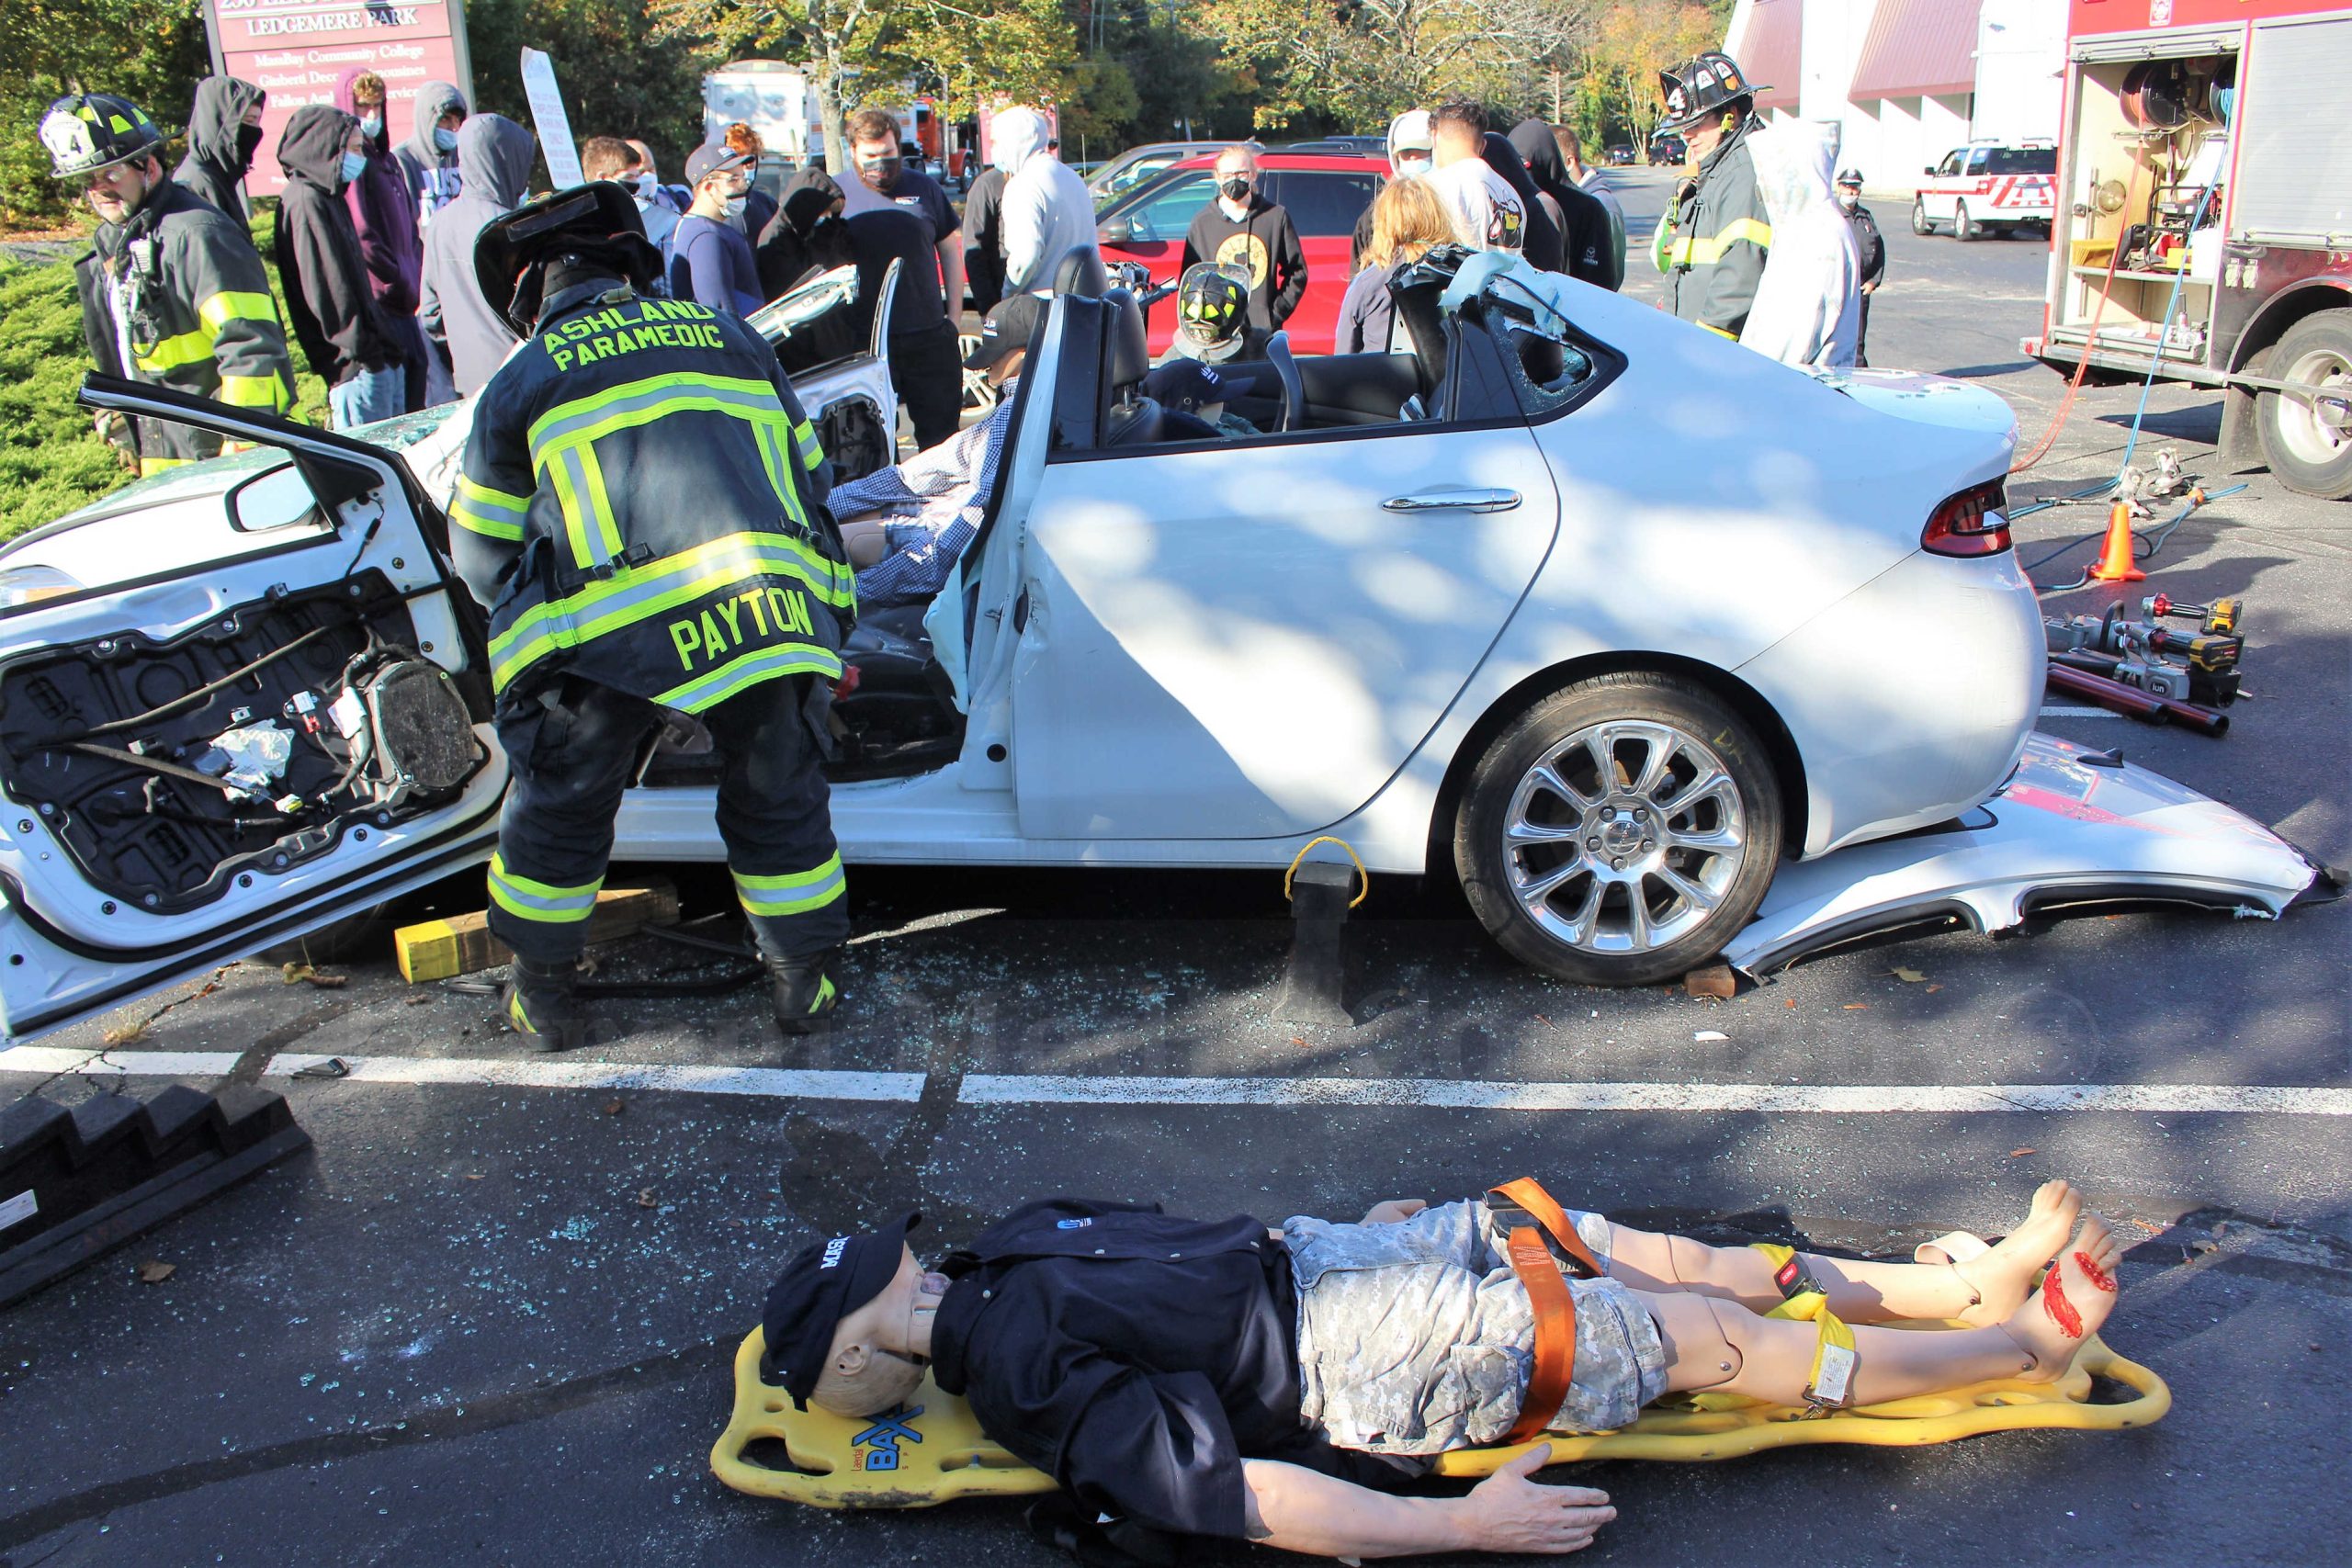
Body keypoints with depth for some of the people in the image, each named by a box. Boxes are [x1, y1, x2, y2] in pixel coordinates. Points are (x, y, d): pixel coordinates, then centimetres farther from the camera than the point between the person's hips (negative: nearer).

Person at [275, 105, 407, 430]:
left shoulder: (329, 197, 19)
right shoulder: (304, 202, -12)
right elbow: (325, 288, -18)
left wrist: (384, 344, 18)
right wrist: (362, 350, -18)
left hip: (381, 357, 10)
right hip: (358, 366, -10)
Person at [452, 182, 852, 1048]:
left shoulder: (522, 380, 16)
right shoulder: (729, 335, 22)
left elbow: (482, 556, 20)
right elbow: (809, 475, 26)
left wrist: (540, 610, 39)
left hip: (608, 627, -1)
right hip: (768, 604, 2)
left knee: (559, 808, 20)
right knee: (779, 800, 21)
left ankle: (543, 994, 35)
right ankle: (804, 984, 32)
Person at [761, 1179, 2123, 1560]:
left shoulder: (1009, 1252, 6)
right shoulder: (1030, 1381, -20)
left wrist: (1367, 1219, 18)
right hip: (1348, 1349, -8)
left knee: (1673, 1260, 6)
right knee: (1706, 1334, -3)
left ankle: (1976, 1284, 22)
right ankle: (2028, 1343, 16)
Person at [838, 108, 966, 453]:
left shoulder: (924, 189, 6)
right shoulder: (840, 197, 1)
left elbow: (950, 250, 14)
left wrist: (954, 316, 8)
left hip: (929, 336, 1)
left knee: (941, 428, 7)